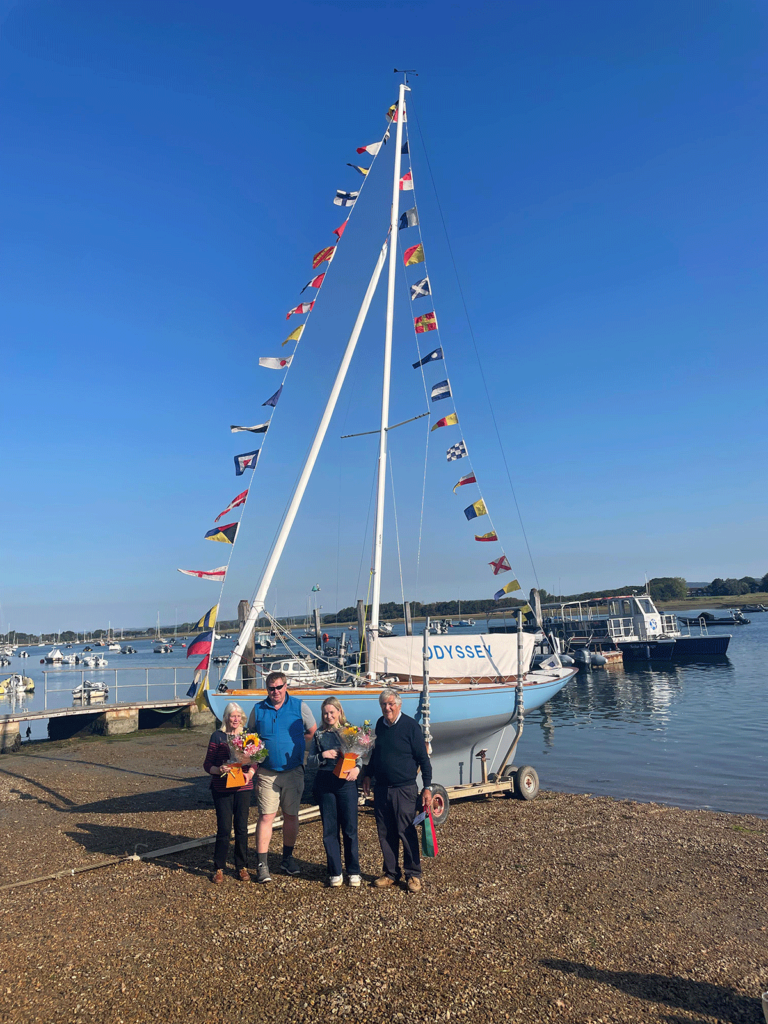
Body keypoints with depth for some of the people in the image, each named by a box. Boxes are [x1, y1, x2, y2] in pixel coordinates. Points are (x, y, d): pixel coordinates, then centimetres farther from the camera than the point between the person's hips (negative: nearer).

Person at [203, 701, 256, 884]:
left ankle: (242, 867, 24)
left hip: (243, 788, 2)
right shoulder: (218, 736, -3)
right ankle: (219, 869, 17)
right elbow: (207, 764, -2)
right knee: (224, 828, 0)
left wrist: (250, 773, -11)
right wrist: (219, 770, -21)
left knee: (242, 828, 8)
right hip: (222, 789, -2)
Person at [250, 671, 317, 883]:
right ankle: (262, 864, 5)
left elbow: (313, 732, 10)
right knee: (266, 817, -4)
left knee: (291, 816, 10)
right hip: (267, 772, 0)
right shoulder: (258, 709, 2)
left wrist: (297, 747, 1)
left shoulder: (299, 707, -1)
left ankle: (287, 858, 27)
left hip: (293, 771, 1)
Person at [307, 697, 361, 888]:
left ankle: (353, 871, 18)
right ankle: (335, 872, 20)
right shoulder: (319, 734, 7)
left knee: (350, 829, 3)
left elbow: (359, 755, 1)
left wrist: (356, 768, -18)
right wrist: (322, 756, -11)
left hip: (346, 783, -2)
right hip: (324, 784, 2)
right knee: (329, 830, 7)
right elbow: (309, 762, 8)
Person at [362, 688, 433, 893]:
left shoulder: (410, 726, -10)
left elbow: (423, 759, -7)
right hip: (381, 789, 5)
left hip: (404, 789, -5)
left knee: (407, 833, 0)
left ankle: (413, 875, 15)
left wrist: (427, 787, -10)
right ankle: (391, 873, 24)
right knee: (385, 834, 10)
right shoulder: (379, 725, 6)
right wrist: (367, 775, 18)